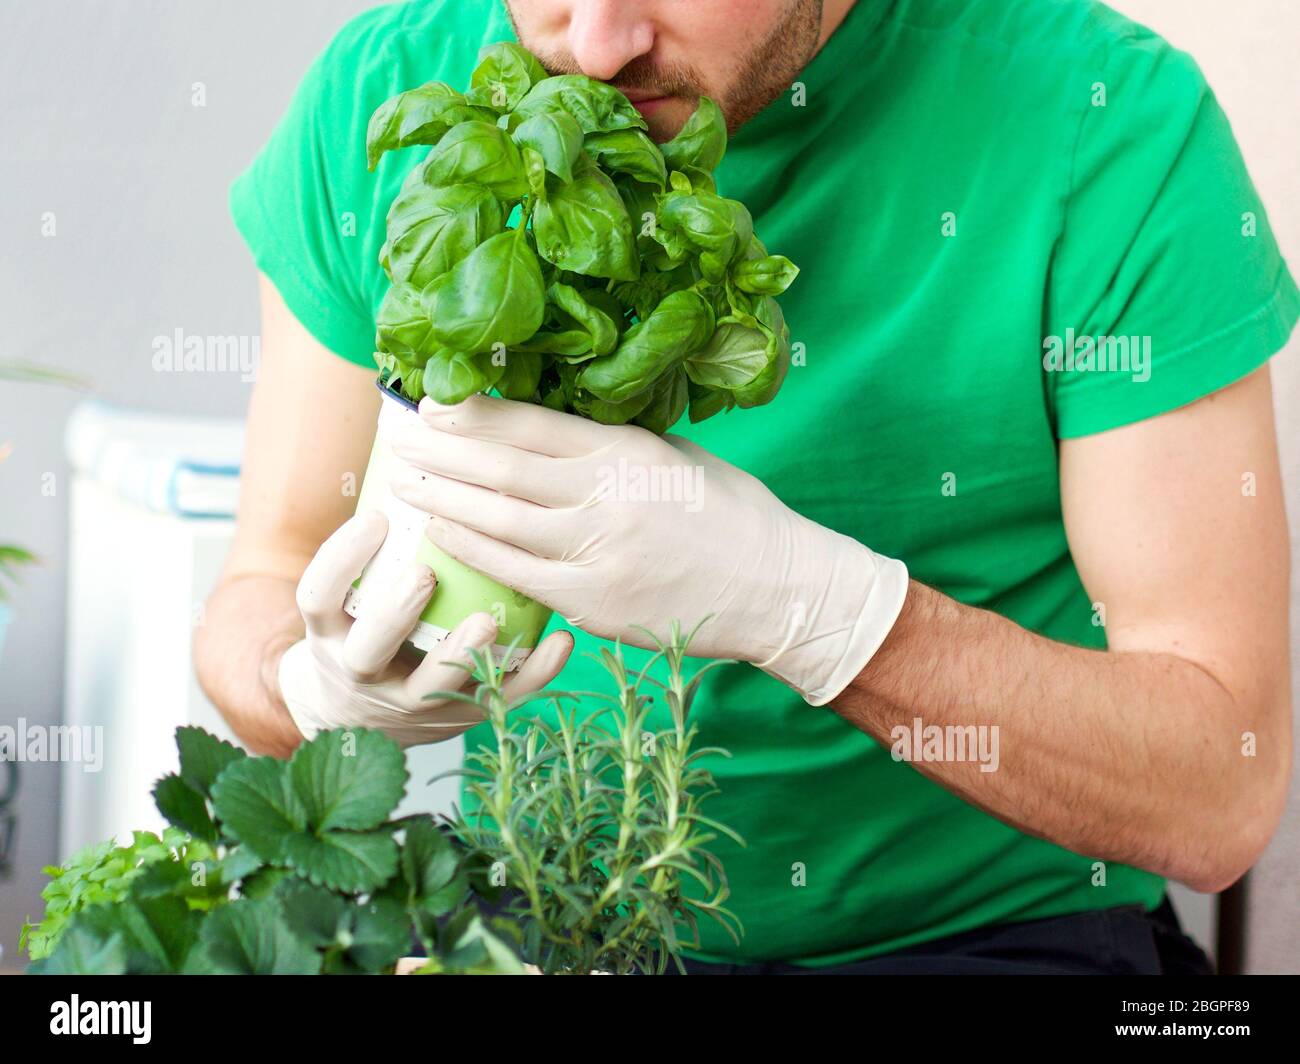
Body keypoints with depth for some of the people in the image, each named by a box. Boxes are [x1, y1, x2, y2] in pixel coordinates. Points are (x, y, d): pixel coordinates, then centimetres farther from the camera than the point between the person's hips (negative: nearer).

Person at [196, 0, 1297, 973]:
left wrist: (800, 600, -31)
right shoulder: (382, 93, -6)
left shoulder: (1107, 121, -16)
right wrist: (320, 690, -23)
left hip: (973, 932, -1)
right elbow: (261, 592, 2)